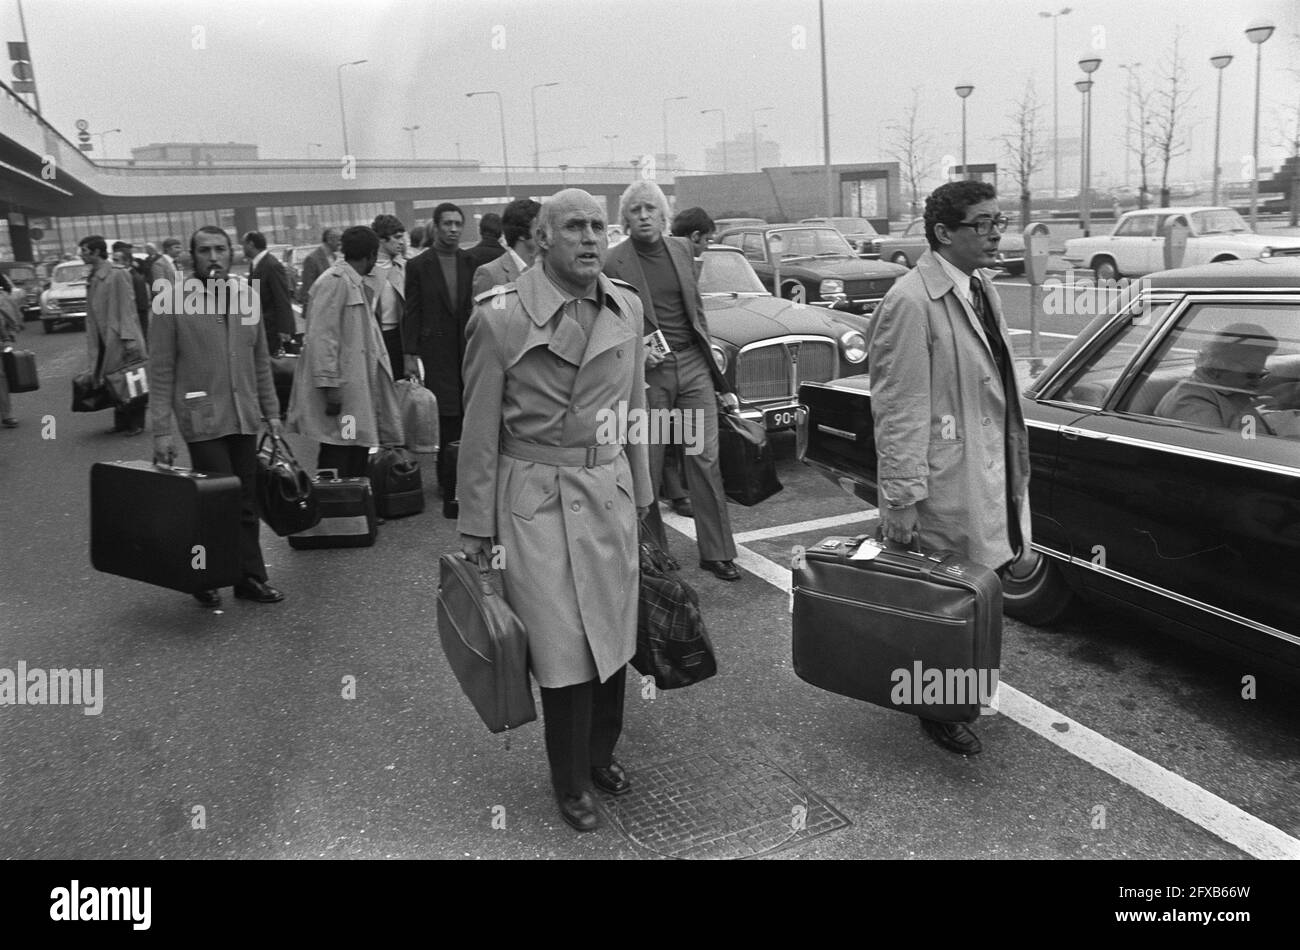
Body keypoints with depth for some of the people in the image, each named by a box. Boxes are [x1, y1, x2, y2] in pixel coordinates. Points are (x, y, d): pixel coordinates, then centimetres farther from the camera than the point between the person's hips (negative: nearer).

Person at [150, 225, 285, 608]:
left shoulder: (248, 296, 8)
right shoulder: (173, 304, -6)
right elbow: (161, 372, -5)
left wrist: (271, 411, 12)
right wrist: (161, 430, -8)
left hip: (244, 417, 4)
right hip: (203, 419, -4)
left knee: (245, 504, 9)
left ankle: (249, 578, 20)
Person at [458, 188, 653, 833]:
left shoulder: (626, 308, 4)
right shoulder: (500, 317, -10)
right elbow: (479, 432, -5)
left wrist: (641, 492, 15)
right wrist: (475, 527, -3)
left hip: (611, 491, 5)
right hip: (537, 501, -4)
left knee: (614, 634, 13)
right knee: (564, 651, 1)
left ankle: (602, 753, 37)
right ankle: (571, 781, 24)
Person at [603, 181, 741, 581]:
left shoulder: (681, 249, 9)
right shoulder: (614, 263, -5)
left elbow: (696, 311, 15)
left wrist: (719, 379, 14)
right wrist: (636, 352, -19)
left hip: (692, 364, 4)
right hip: (648, 370, -3)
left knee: (705, 461, 2)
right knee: (648, 468, 4)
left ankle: (717, 552, 12)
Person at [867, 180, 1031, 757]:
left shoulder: (981, 290, 10)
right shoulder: (910, 303, -18)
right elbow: (897, 410, -19)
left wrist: (1011, 467, 20)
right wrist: (902, 497, -20)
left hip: (990, 475, 9)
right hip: (943, 486, -8)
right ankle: (937, 713, 23)